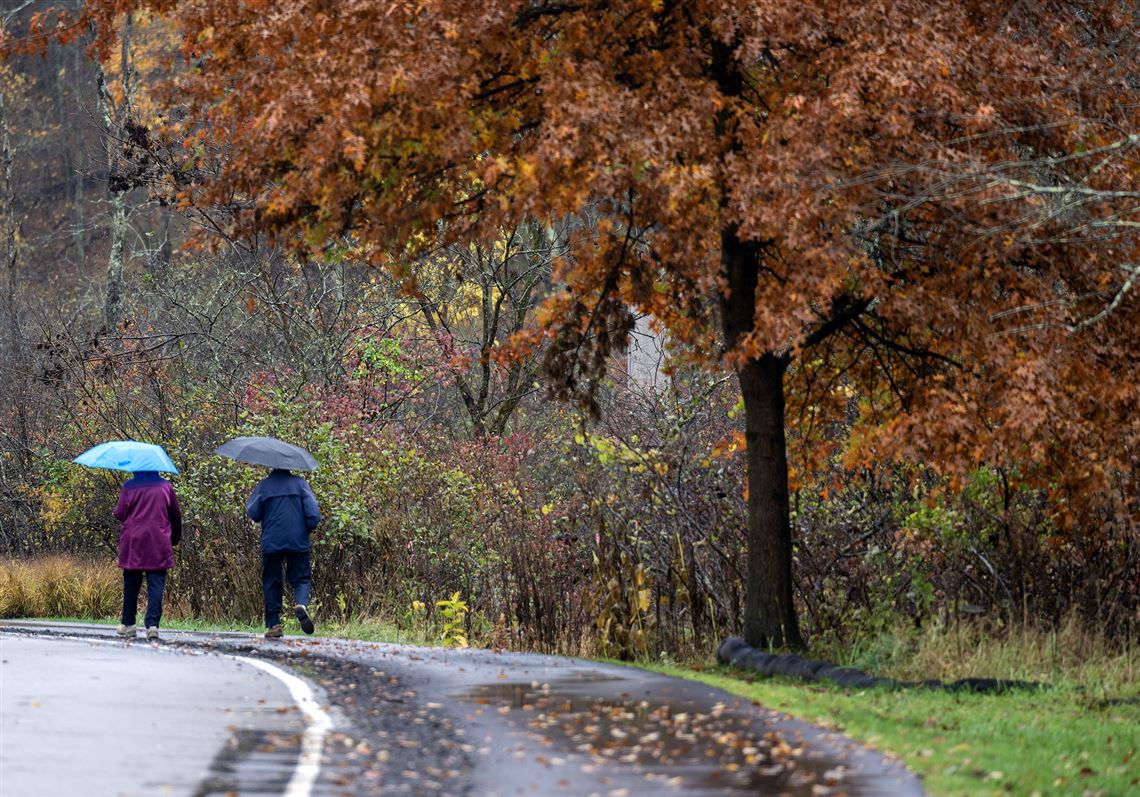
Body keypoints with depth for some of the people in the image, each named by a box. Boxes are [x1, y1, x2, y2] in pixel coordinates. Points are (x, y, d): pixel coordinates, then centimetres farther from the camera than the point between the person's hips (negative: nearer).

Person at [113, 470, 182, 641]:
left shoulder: (129, 486, -3)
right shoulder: (165, 486, 2)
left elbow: (119, 514, -4)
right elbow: (176, 515, 9)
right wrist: (176, 537, 24)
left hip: (133, 543, 0)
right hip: (158, 544, 0)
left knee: (131, 585, 12)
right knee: (156, 585, -2)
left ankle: (128, 624, 18)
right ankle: (152, 625, -14)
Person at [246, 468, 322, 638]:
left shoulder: (264, 485, 1)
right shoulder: (300, 484, 0)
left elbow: (252, 513, 1)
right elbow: (314, 514, -6)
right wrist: (306, 530, 11)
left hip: (271, 543, 0)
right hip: (298, 542, 0)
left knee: (271, 583, 10)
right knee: (301, 579, 9)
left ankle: (273, 624, 4)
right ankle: (301, 604, -22)